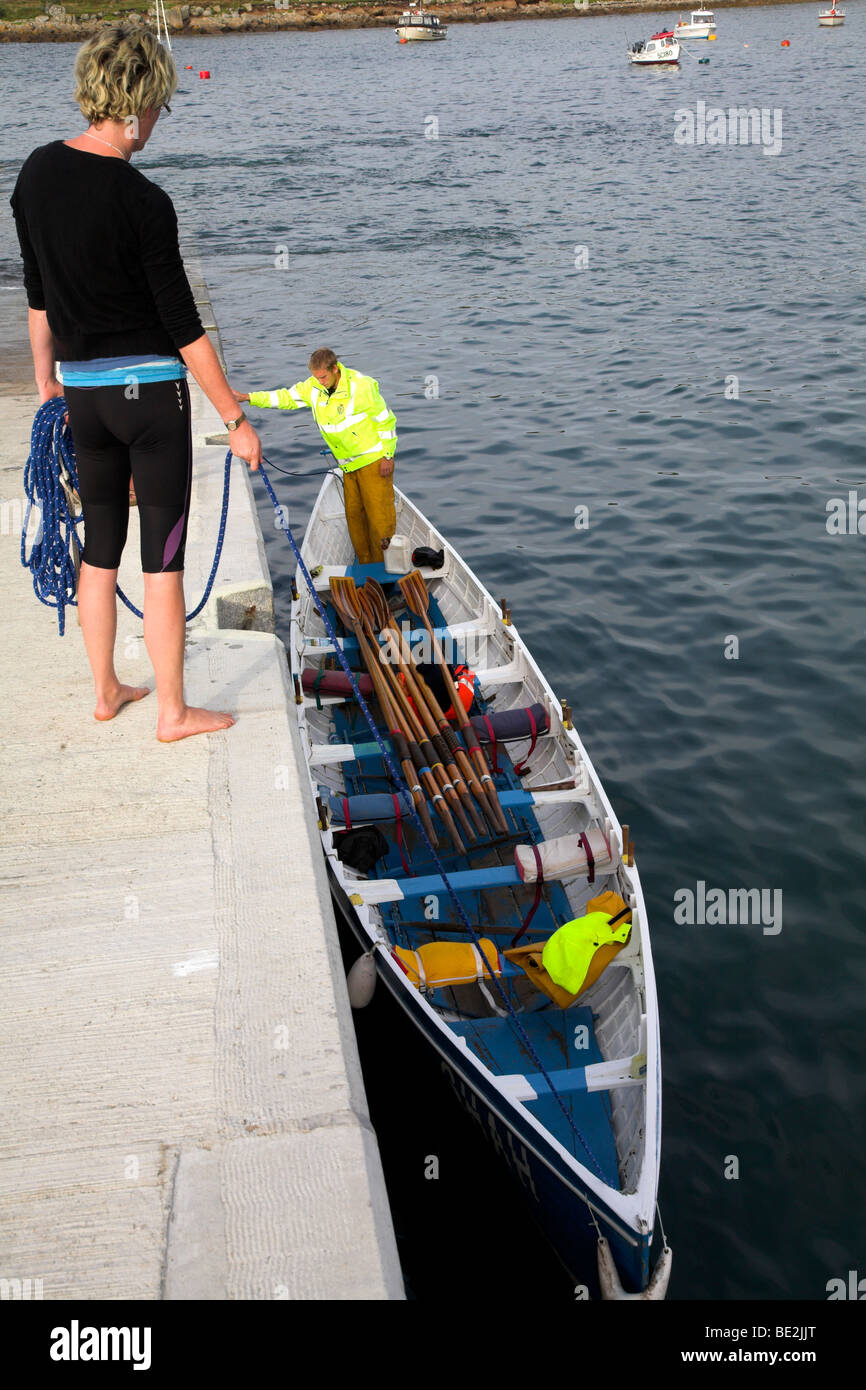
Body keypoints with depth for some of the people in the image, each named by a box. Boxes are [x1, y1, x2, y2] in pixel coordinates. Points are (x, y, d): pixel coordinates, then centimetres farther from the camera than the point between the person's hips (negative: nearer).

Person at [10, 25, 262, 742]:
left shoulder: (37, 173, 3)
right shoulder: (143, 202, -17)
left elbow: (38, 294, 11)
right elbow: (183, 325, -15)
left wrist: (46, 380, 22)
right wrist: (237, 419, -8)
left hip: (81, 388, 7)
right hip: (151, 388, -6)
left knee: (100, 547, 17)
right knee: (163, 557, 2)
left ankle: (106, 691, 30)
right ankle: (173, 712, 12)